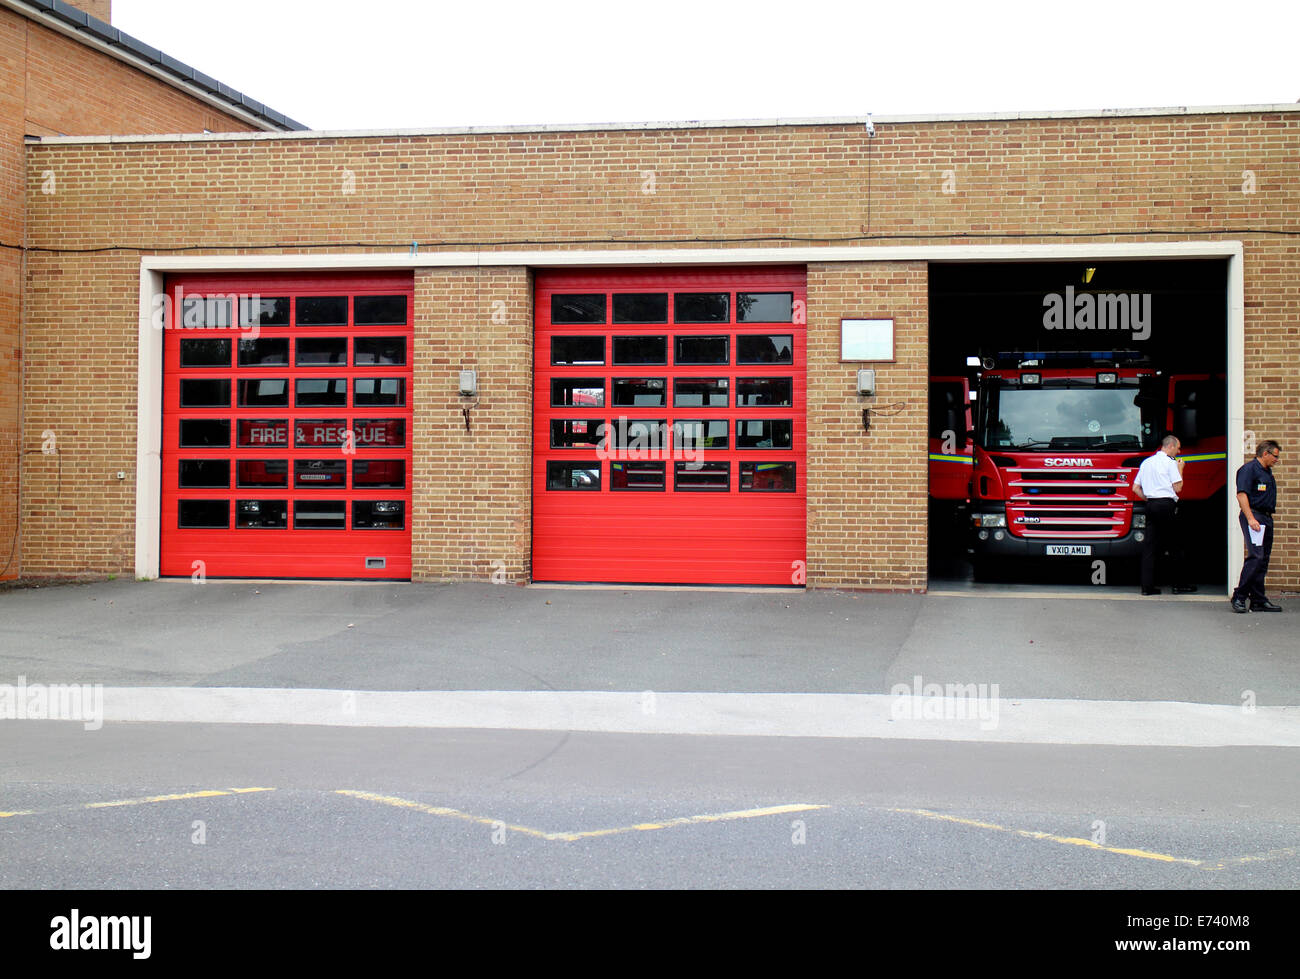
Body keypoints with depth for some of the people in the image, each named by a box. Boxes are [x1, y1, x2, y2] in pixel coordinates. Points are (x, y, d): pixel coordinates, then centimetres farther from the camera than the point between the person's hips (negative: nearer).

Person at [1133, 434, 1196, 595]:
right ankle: (1180, 584, 8)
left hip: (1151, 505, 6)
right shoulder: (1170, 462, -4)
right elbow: (1178, 488, -6)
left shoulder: (1146, 462, 16)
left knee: (1149, 545, 3)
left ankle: (1147, 586, -1)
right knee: (1174, 546, 2)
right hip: (1167, 505, -6)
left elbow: (1135, 488, 16)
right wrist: (1180, 469, 6)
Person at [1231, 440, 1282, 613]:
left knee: (1263, 560, 8)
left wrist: (1268, 519, 16)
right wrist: (1251, 519, -23)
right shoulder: (1249, 469, -8)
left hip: (1266, 519, 10)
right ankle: (1239, 597, -12)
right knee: (1256, 556, -17)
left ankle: (1258, 601, 10)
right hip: (1253, 516, -10)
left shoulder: (1267, 472, 21)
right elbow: (1241, 495, -17)